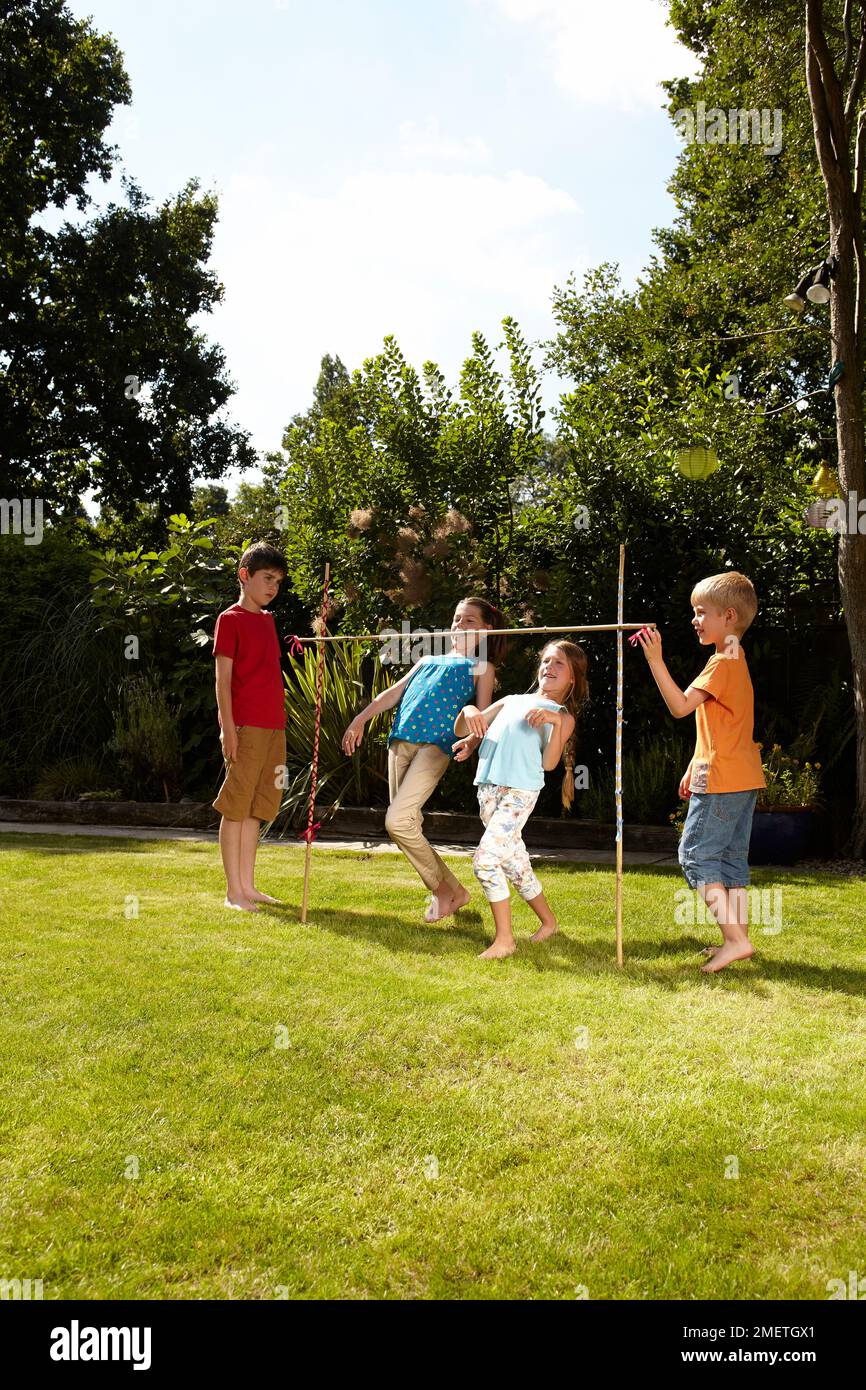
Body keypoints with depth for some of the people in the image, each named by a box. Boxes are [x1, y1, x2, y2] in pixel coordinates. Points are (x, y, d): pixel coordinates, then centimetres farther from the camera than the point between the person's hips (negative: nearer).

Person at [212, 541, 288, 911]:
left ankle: (248, 886, 17)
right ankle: (233, 891, 2)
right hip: (245, 728, -8)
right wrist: (228, 728, -16)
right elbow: (223, 679, -9)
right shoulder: (230, 619, -4)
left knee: (255, 810, 10)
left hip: (273, 728, 8)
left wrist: (280, 727, 17)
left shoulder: (268, 620, 19)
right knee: (236, 808, -2)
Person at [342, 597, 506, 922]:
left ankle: (442, 889, 2)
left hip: (436, 745, -6)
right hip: (401, 742, 6)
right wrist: (360, 719, 12)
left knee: (397, 821, -17)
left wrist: (471, 741, -17)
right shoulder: (428, 660, 31)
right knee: (410, 824, 2)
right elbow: (393, 692, 25)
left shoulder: (481, 667, 16)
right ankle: (454, 891, 17)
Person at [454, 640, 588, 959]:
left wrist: (556, 721, -19)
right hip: (488, 787, 6)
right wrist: (468, 713, -1)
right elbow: (460, 730, 21)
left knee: (486, 858, -16)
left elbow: (549, 763, -7)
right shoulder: (512, 701, 22)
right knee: (514, 861, 12)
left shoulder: (563, 716, 8)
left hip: (520, 791, -6)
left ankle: (505, 939, -4)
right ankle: (548, 921, 30)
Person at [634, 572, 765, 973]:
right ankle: (739, 937, 17)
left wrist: (655, 660, -27)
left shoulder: (723, 662, -14)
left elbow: (680, 706, -23)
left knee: (697, 856, -7)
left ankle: (735, 939, -11)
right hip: (743, 778, 10)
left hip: (722, 780, -10)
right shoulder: (735, 660, 18)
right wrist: (693, 770, 22)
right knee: (731, 858, 13)